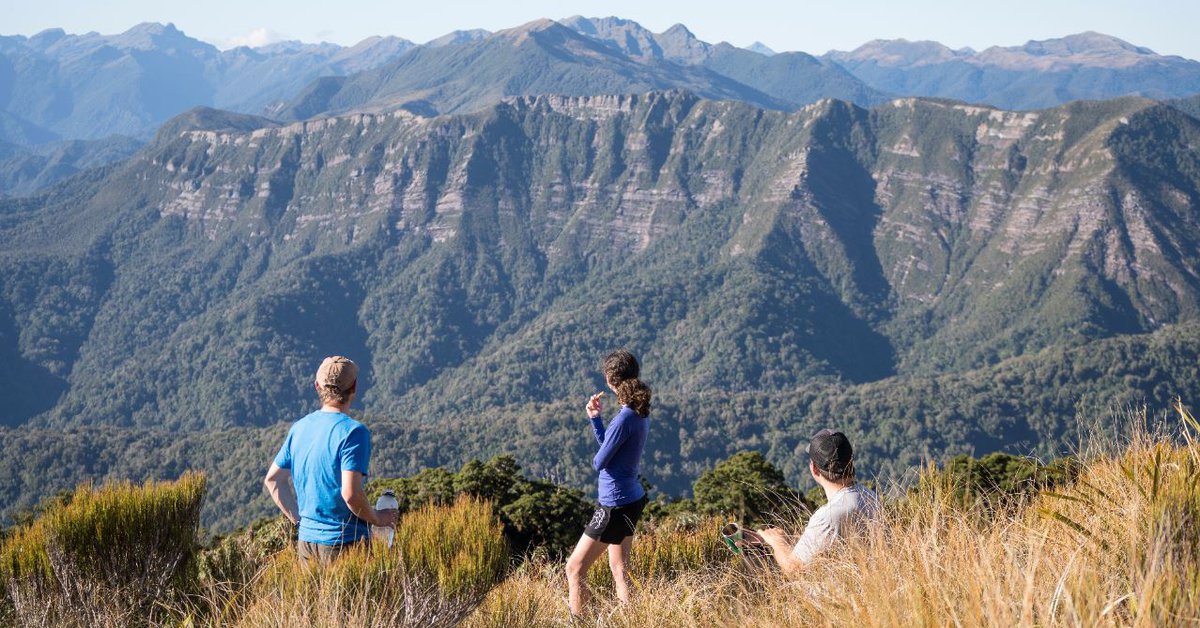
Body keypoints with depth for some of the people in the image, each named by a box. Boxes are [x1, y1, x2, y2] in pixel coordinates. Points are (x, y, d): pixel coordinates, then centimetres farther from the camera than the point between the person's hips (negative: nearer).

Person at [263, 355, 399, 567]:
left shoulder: (299, 427, 9)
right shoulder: (353, 431, -14)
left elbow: (272, 479, 15)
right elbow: (351, 493, -22)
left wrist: (298, 518, 17)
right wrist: (376, 518, -6)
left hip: (306, 539, 7)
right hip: (344, 542, -7)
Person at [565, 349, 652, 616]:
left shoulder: (624, 419, -24)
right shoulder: (641, 413, 4)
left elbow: (599, 462, -17)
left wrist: (594, 460, 5)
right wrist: (594, 417, 2)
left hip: (616, 506, -9)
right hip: (633, 499, 9)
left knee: (575, 569, -1)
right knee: (619, 569, 20)